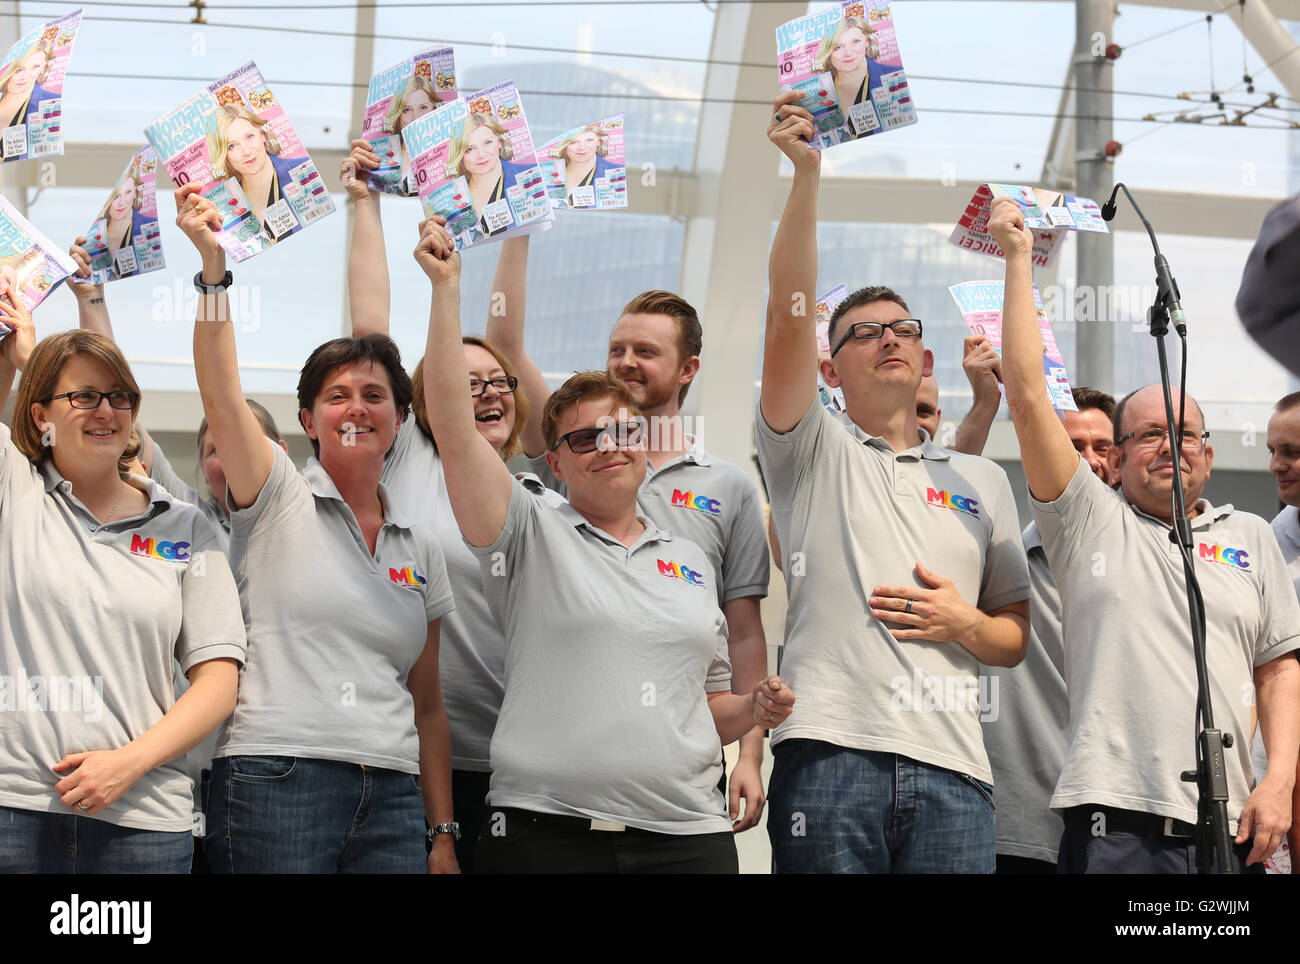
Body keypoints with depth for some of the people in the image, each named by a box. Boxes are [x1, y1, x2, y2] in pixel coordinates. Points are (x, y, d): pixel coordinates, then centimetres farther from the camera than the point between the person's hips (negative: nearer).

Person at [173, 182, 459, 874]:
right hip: (275, 783, -4)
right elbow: (220, 390, -11)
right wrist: (212, 264, -22)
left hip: (391, 796, 4)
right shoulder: (278, 499, 6)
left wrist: (443, 836, 11)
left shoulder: (420, 550, 17)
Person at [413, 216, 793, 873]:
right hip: (546, 834, -3)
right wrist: (446, 287, -10)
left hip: (686, 835, 4)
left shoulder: (692, 563, 19)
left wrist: (756, 708, 4)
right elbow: (452, 425, -7)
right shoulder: (531, 537, 6)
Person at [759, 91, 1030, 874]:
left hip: (950, 766, 2)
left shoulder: (982, 482, 22)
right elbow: (789, 310, -1)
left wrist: (964, 625, -1)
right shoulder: (813, 454, 13)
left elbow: (1018, 637, 22)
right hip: (830, 750, -2)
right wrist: (807, 172, -9)